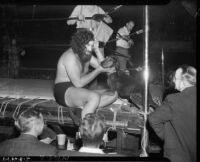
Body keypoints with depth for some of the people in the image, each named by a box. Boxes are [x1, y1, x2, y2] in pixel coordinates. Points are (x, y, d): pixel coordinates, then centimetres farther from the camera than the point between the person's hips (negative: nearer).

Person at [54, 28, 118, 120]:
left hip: (81, 92, 9)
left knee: (113, 95, -4)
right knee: (95, 97, -36)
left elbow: (103, 66, 9)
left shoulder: (86, 55, 11)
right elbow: (78, 83, -22)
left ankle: (84, 106, -19)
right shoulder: (70, 56, -17)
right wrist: (99, 70, -20)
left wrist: (96, 49, -1)